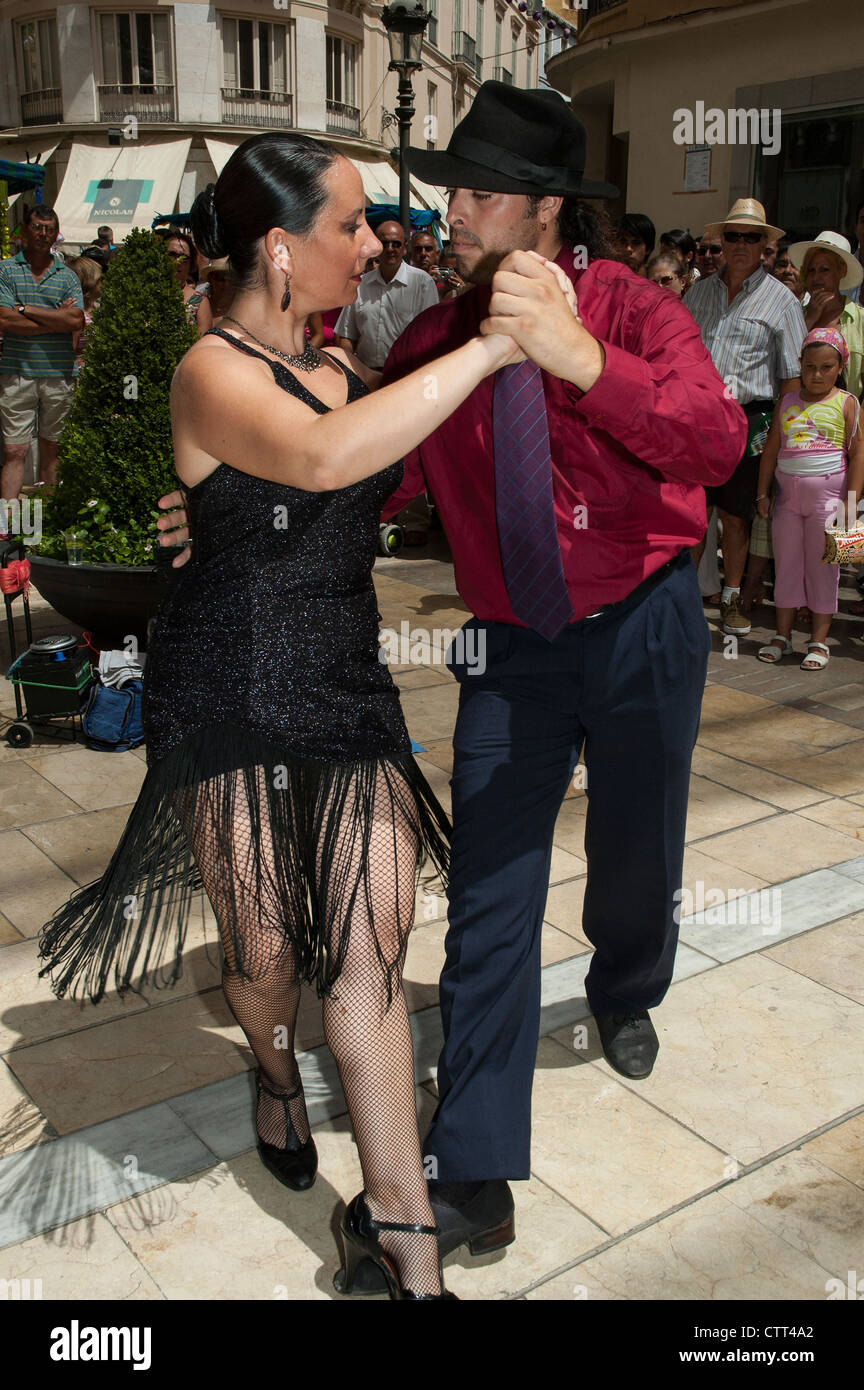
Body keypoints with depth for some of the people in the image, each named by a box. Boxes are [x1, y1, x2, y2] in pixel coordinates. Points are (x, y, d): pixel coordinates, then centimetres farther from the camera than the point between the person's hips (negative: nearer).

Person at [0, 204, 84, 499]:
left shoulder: (68, 277, 9)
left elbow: (76, 321, -7)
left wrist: (26, 310, -8)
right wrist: (57, 319, -7)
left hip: (58, 373, 2)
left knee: (50, 448, 10)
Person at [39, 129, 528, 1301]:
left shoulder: (342, 366, 11)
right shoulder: (213, 373, -13)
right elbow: (323, 459, -35)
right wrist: (488, 346, -31)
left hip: (348, 687, 6)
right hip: (232, 698, -5)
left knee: (370, 938, -1)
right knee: (266, 953, 6)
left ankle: (399, 1227, 10)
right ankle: (276, 1068, 45)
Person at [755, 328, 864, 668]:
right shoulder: (788, 403, 8)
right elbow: (771, 450, 11)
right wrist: (763, 493, 8)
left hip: (827, 494, -4)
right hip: (788, 493, 4)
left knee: (822, 567, 2)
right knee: (786, 564, 8)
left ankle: (819, 641, 10)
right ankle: (783, 635, 17)